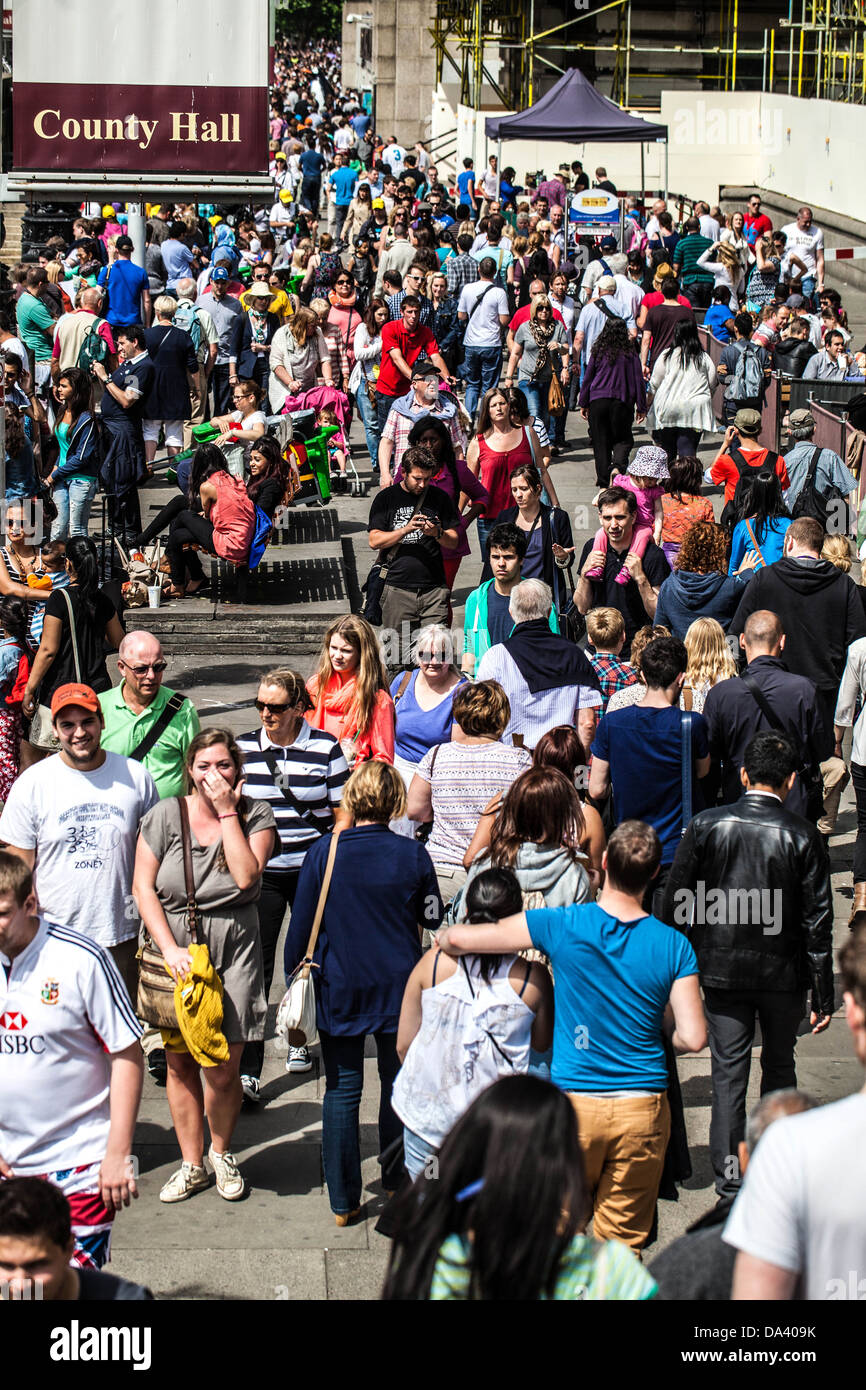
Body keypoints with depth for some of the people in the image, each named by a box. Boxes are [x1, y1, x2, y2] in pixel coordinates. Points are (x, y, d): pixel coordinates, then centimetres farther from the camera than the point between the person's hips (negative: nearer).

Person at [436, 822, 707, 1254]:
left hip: (574, 1103, -1)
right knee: (623, 1242, 8)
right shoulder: (674, 946, -5)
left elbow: (456, 939, -7)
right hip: (643, 1107, 1)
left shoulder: (562, 925, -9)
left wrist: (446, 940, 17)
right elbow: (692, 1038, -7)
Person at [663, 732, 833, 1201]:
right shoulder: (802, 837, -11)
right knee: (779, 1066, 19)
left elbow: (676, 903, -3)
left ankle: (729, 1176, 5)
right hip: (785, 974, 0)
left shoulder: (705, 825, -8)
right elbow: (817, 922, -8)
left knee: (728, 1072, 7)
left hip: (722, 969, 0)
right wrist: (823, 995, -1)